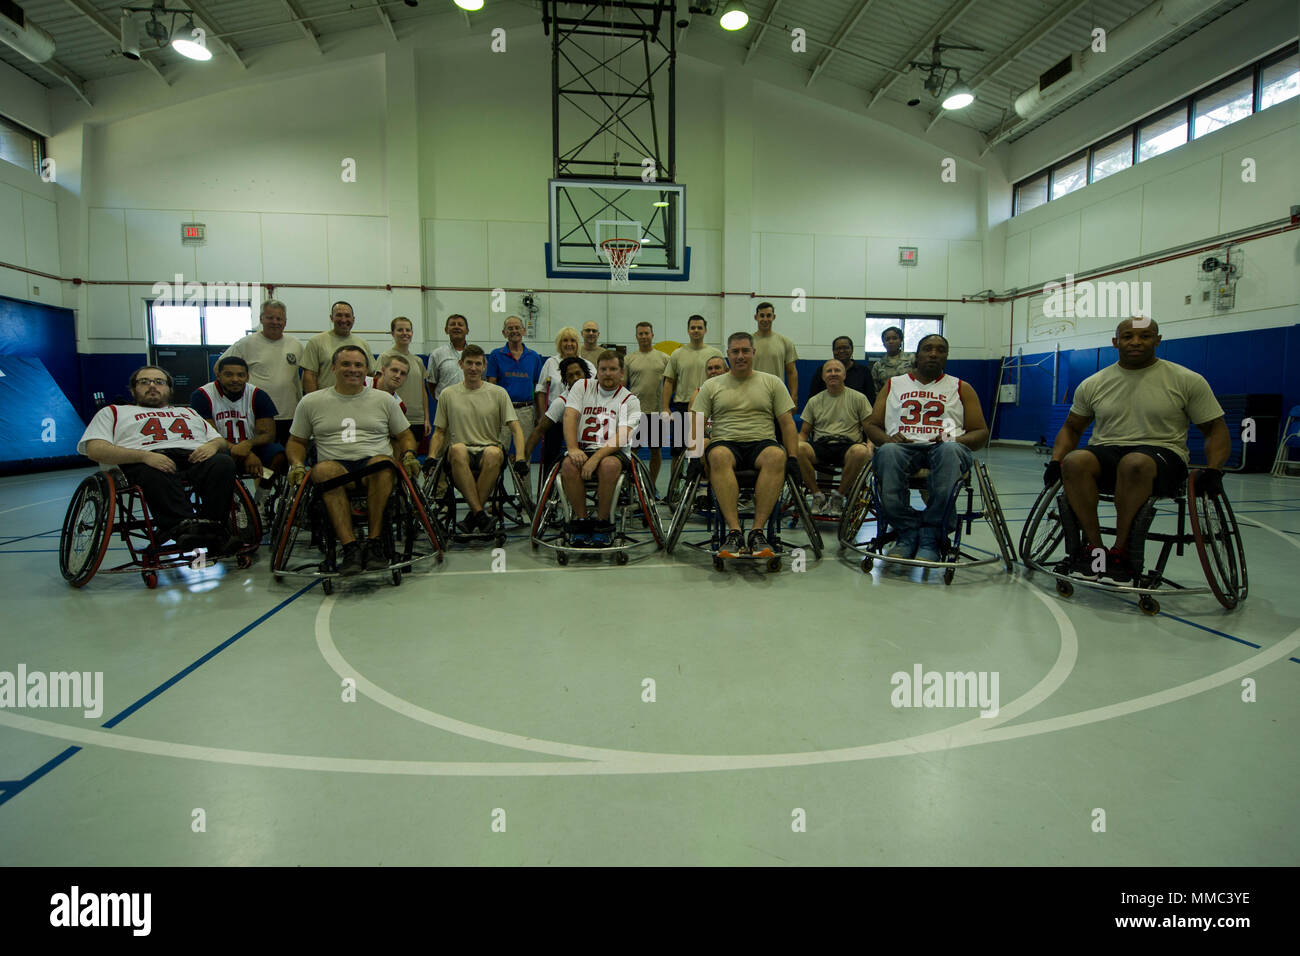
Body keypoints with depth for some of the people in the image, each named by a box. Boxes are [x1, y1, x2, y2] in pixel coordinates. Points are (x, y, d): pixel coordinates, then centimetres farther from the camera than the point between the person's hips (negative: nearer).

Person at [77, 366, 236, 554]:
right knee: (155, 475, -41)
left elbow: (222, 441, 31)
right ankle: (186, 525, -62)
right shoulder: (113, 412, 30)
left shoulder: (189, 412, 41)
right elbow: (95, 450, 11)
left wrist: (213, 445, 1)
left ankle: (212, 528, -49)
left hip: (195, 458, 3)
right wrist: (145, 456, -9)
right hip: (146, 463, -2)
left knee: (223, 463, -34)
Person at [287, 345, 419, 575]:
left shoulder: (384, 399, 17)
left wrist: (409, 454, 0)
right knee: (324, 470, -37)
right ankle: (350, 547, -39)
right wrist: (297, 464, 1)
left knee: (383, 463, -37)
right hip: (336, 464, 0)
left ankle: (374, 543, -32)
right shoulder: (311, 402, 16)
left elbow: (404, 436, 21)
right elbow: (297, 441, 21)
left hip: (373, 462, 0)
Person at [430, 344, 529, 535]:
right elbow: (439, 432, 17)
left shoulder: (498, 393, 10)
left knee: (494, 453, -38)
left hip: (489, 449, 0)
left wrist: (520, 458, -13)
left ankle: (473, 516, -28)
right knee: (457, 449, -37)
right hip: (462, 455, 1)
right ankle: (479, 513, -37)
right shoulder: (448, 394, 14)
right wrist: (432, 457, -2)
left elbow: (515, 428, 3)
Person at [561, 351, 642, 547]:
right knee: (569, 465, -32)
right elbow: (570, 417, -1)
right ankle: (581, 521, -15)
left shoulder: (630, 400, 4)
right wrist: (573, 449, -19)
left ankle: (602, 522, -18)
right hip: (582, 449, 2)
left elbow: (621, 437, -10)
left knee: (609, 465, -36)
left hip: (613, 452, -1)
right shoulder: (582, 387, 13)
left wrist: (596, 457, -26)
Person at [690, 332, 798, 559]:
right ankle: (734, 532, -41)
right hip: (725, 443, 0)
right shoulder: (711, 385, 16)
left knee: (776, 456, -37)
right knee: (718, 456, -38)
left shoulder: (772, 382, 16)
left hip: (761, 443, 0)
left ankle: (757, 531, -36)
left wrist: (793, 458, -1)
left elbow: (787, 423, 11)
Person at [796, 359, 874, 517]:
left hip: (847, 445, -1)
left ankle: (839, 496, -16)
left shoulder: (858, 398, 12)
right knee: (798, 449, -33)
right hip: (820, 446, 1)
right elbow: (804, 432, 18)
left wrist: (870, 444, -12)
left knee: (860, 452, -38)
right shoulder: (814, 401, 18)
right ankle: (817, 496, -15)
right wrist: (798, 443, -5)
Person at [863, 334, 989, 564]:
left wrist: (955, 440, -7)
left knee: (950, 451, -39)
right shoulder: (893, 384, 25)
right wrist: (888, 438, -5)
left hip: (943, 447, 0)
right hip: (902, 446, 1)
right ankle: (908, 532, -30)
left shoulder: (961, 388, 22)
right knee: (887, 453, -38)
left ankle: (931, 536, -33)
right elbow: (872, 425, 19)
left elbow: (981, 432, 16)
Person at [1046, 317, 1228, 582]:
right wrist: (1055, 462, 0)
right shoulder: (1093, 384, 9)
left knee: (1134, 463, -39)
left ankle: (1121, 552, -27)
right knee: (1074, 460, -33)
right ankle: (1094, 548, -25)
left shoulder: (1188, 381, 3)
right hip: (1105, 454, 3)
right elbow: (1071, 428, 18)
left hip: (1162, 455, -2)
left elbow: (1217, 430, 5)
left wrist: (1213, 471, -13)